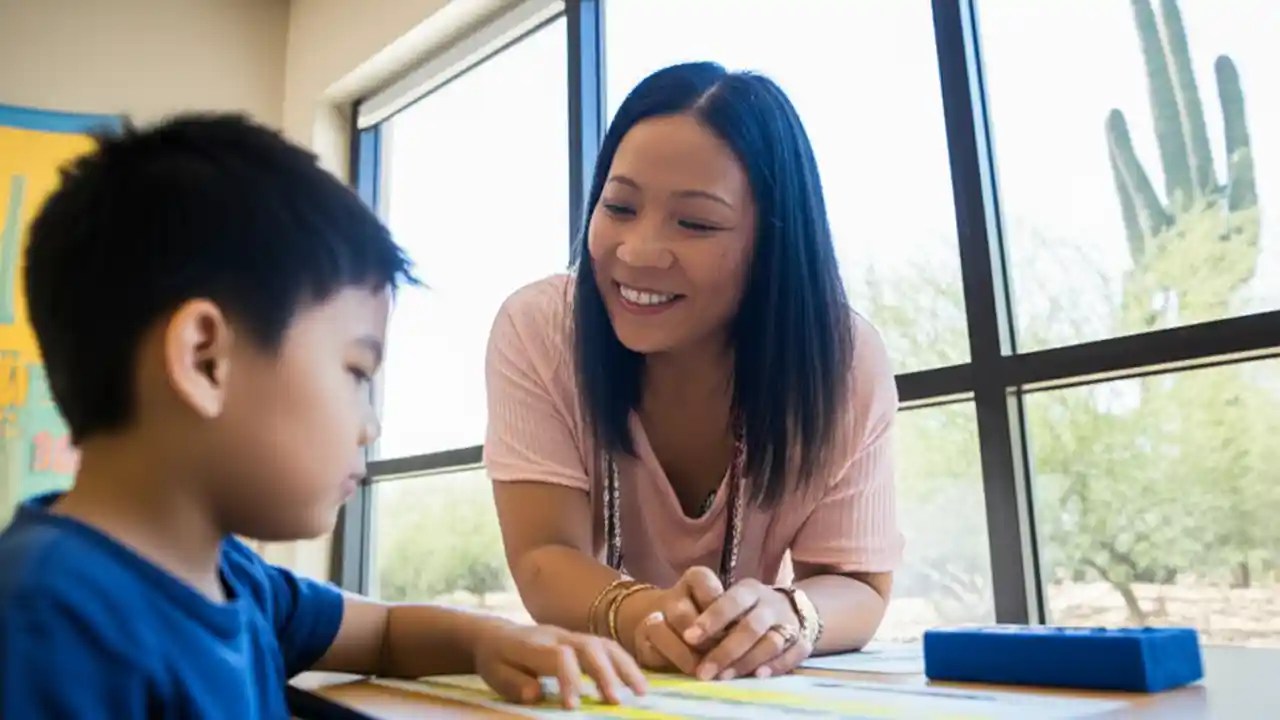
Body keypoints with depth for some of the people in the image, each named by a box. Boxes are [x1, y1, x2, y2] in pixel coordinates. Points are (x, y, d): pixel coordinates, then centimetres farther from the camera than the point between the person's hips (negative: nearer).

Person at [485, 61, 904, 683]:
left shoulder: (847, 360, -16)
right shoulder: (535, 330, -17)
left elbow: (857, 586, -14)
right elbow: (543, 559, -20)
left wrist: (785, 615, -35)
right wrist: (638, 614, -40)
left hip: (762, 686, 1)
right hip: (592, 678, 0)